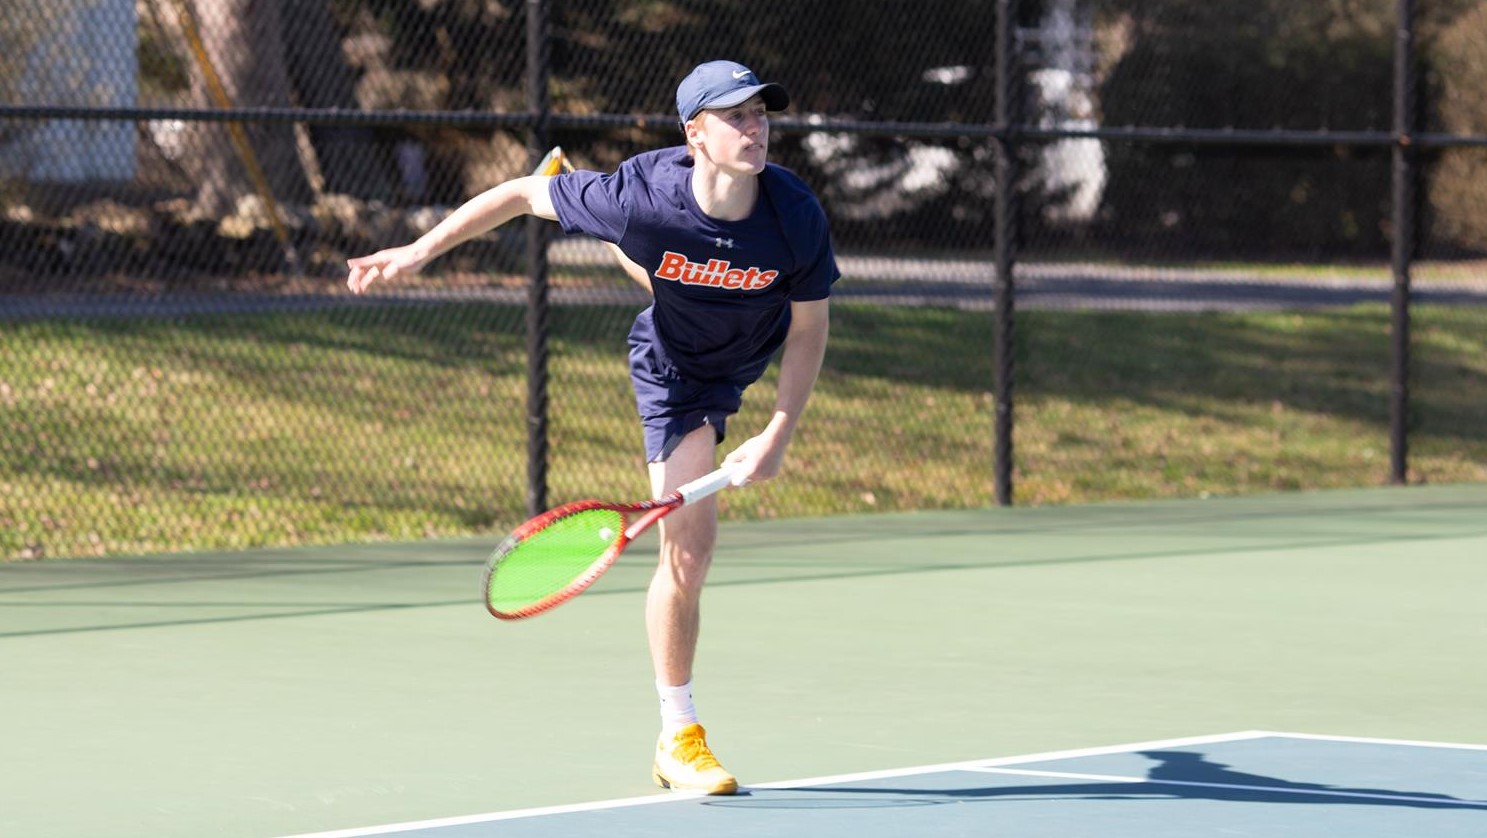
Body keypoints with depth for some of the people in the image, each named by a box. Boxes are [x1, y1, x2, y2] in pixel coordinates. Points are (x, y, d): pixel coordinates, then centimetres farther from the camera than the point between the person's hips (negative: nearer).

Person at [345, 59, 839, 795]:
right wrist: (418, 252, -24)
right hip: (677, 371, -4)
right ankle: (678, 741, -1)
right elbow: (520, 194, -24)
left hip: (757, 353, 4)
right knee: (688, 546, -13)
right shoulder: (642, 199, -40)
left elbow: (809, 329, -19)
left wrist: (777, 437, -26)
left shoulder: (796, 217, -36)